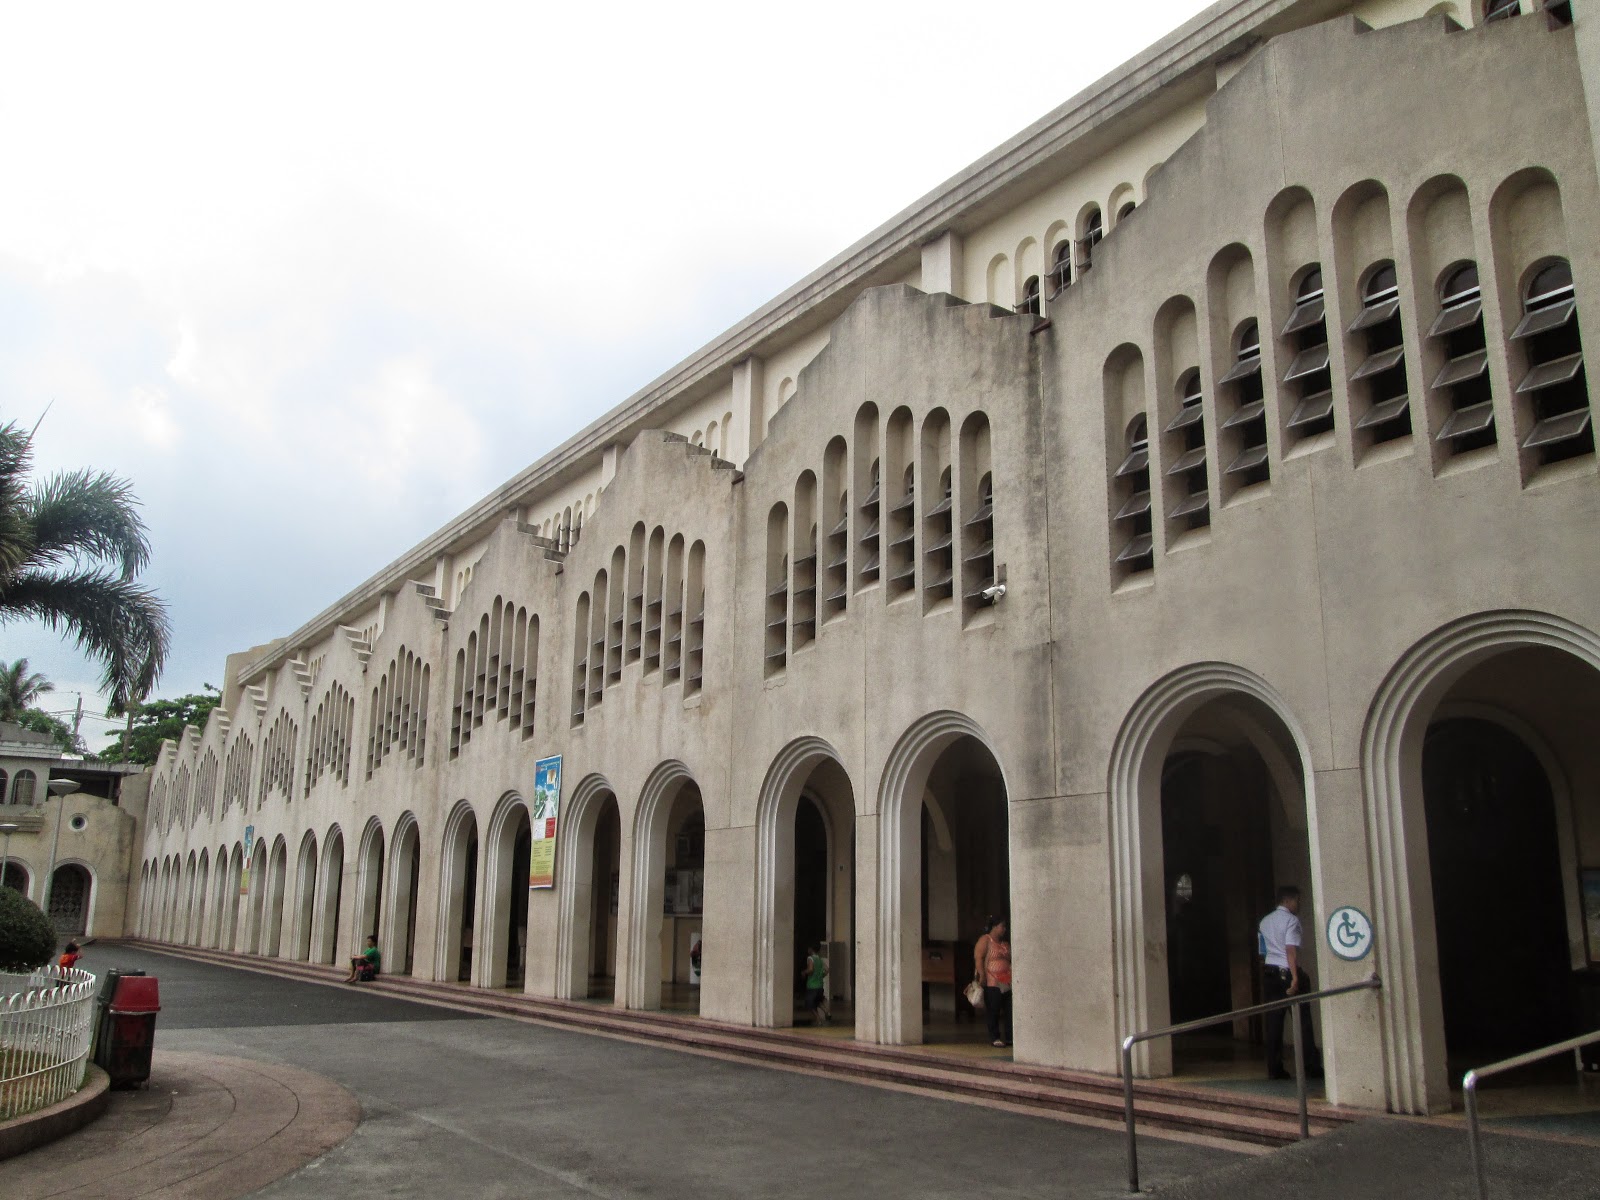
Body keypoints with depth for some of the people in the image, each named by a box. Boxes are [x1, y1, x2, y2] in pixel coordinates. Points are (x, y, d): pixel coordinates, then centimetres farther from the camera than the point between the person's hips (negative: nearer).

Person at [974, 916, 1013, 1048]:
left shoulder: (1005, 943, 21)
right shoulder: (985, 940, -2)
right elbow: (978, 958, -11)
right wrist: (982, 975, -19)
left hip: (1006, 982, 7)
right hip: (992, 983, -7)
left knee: (1009, 1010, 0)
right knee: (993, 1011, -3)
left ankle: (1009, 1037, 5)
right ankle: (995, 1038, 4)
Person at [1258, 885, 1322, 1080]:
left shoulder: (1264, 922, 16)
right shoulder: (1291, 920, -7)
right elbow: (1291, 950, -18)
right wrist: (1295, 978, -23)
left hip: (1271, 973, 7)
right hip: (1288, 973, -7)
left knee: (1273, 1021, 4)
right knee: (1302, 1021, 1)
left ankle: (1274, 1069, 3)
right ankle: (1311, 1066, 3)